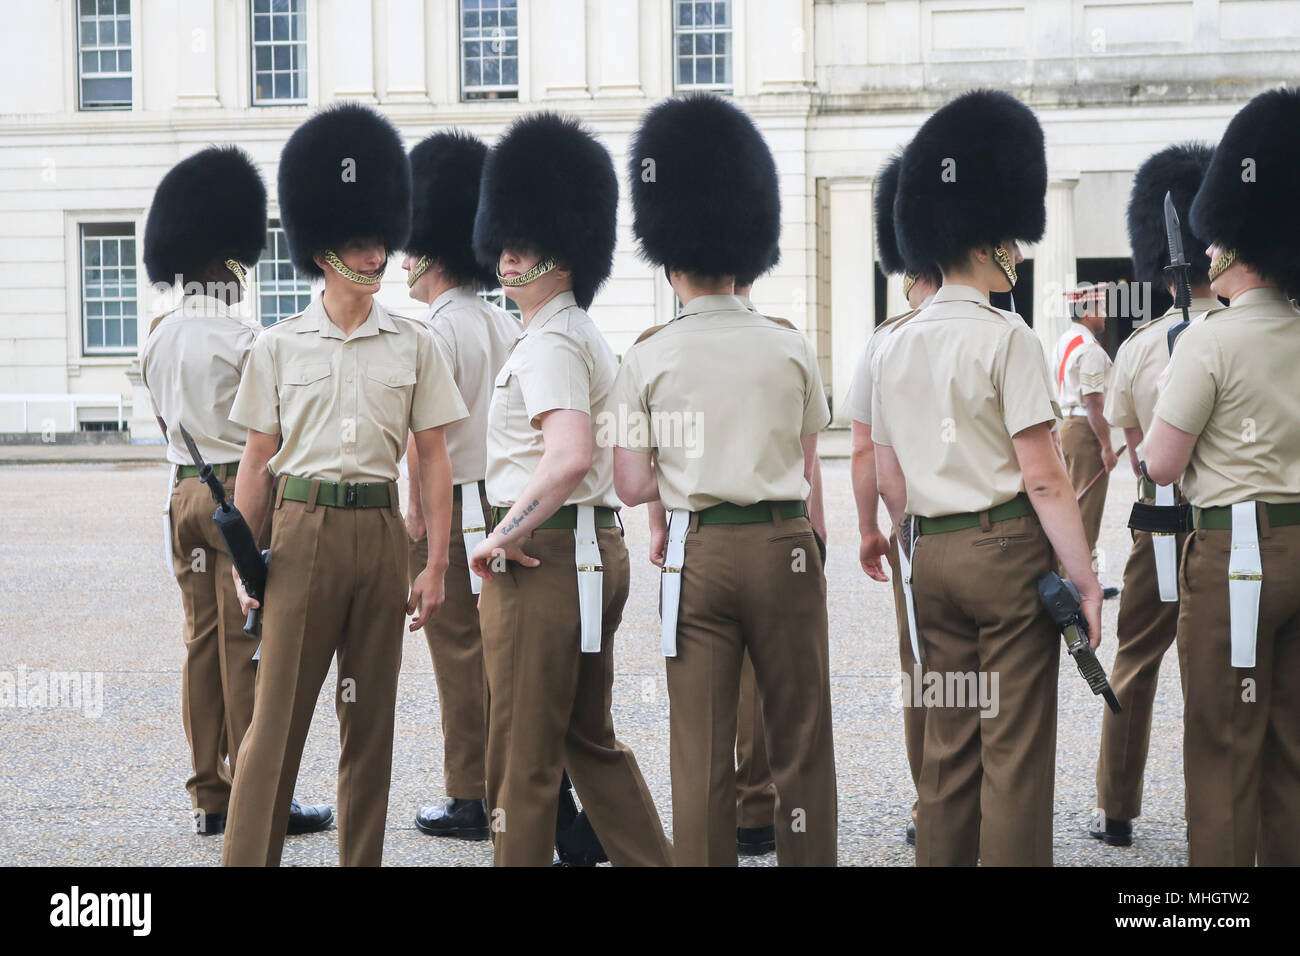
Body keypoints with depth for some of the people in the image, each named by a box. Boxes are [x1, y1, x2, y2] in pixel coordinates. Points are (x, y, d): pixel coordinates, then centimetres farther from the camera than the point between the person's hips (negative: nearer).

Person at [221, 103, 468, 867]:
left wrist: (436, 566, 0)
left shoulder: (414, 344, 4)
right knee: (278, 716, -3)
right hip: (302, 530, -1)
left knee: (372, 716, 9)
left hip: (380, 532, 2)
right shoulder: (280, 347, 2)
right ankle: (248, 857, 1)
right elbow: (257, 463, 5)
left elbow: (435, 461, 5)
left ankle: (364, 858, 18)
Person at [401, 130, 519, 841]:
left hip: (451, 513, -8)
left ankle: (469, 802, 5)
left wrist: (416, 511, -13)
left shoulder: (437, 331, -14)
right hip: (506, 504, 8)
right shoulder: (509, 328, 10)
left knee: (461, 657, -1)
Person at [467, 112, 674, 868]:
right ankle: (654, 861, 22)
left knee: (523, 755, -1)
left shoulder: (547, 344, -15)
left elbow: (569, 456, -29)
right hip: (600, 549, 10)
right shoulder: (591, 339, 16)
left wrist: (505, 536, -20)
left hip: (543, 554, -10)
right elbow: (618, 464, 24)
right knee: (592, 740, 18)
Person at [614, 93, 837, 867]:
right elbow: (807, 468, 6)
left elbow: (632, 485, -4)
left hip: (698, 554, 0)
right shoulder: (790, 347, -2)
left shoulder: (649, 358, -5)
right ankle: (809, 856, 15)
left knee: (703, 745, 5)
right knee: (801, 737, 10)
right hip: (785, 548, 1)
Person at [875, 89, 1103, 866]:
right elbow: (1042, 478, -16)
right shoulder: (1006, 338, -13)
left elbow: (888, 479, 13)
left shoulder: (896, 348, 9)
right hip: (1010, 552, -7)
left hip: (935, 561, 7)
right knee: (1017, 749, -1)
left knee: (948, 743, 13)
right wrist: (1086, 581, -13)